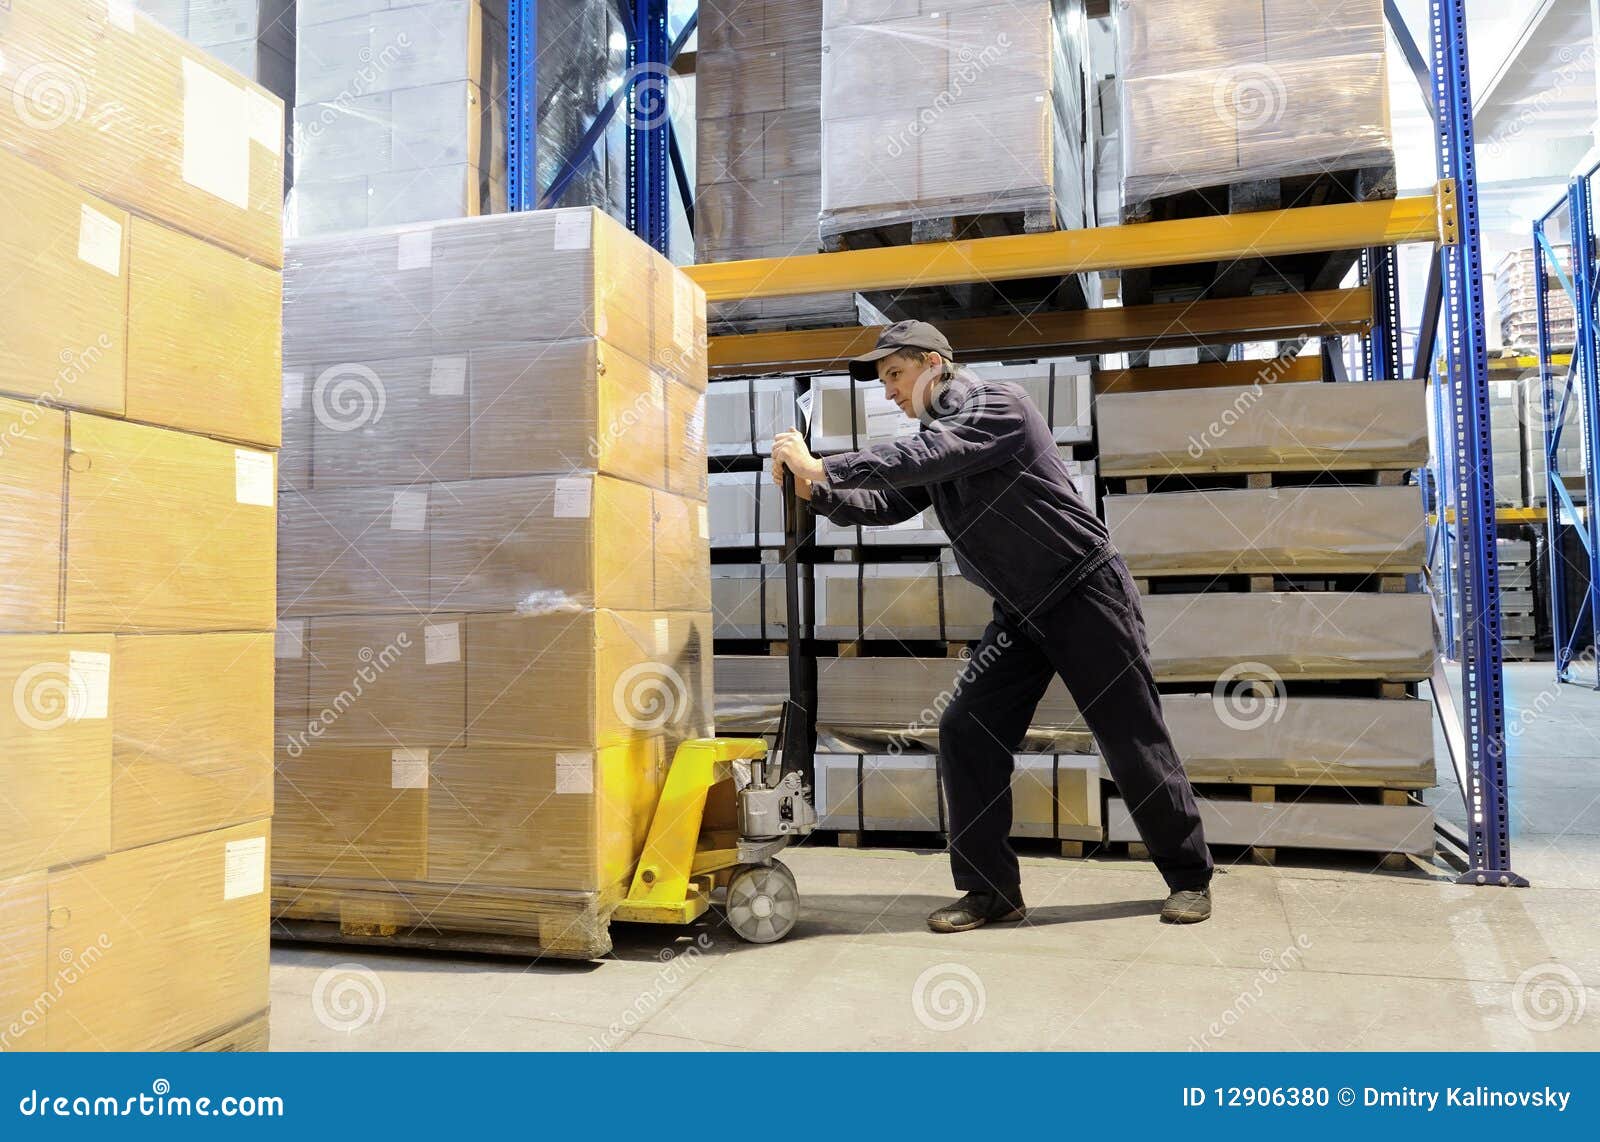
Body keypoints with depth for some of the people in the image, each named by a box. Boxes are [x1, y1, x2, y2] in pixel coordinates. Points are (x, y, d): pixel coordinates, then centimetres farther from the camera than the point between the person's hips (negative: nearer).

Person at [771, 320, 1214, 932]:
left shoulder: (998, 403, -13)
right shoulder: (931, 435, 12)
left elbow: (922, 458, -28)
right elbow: (883, 504, 4)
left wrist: (823, 466, -27)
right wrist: (817, 491, -13)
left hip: (1085, 591, -8)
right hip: (1019, 612, 8)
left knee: (1133, 739, 0)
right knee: (965, 732, -3)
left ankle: (1189, 877, 19)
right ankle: (991, 889, 5)